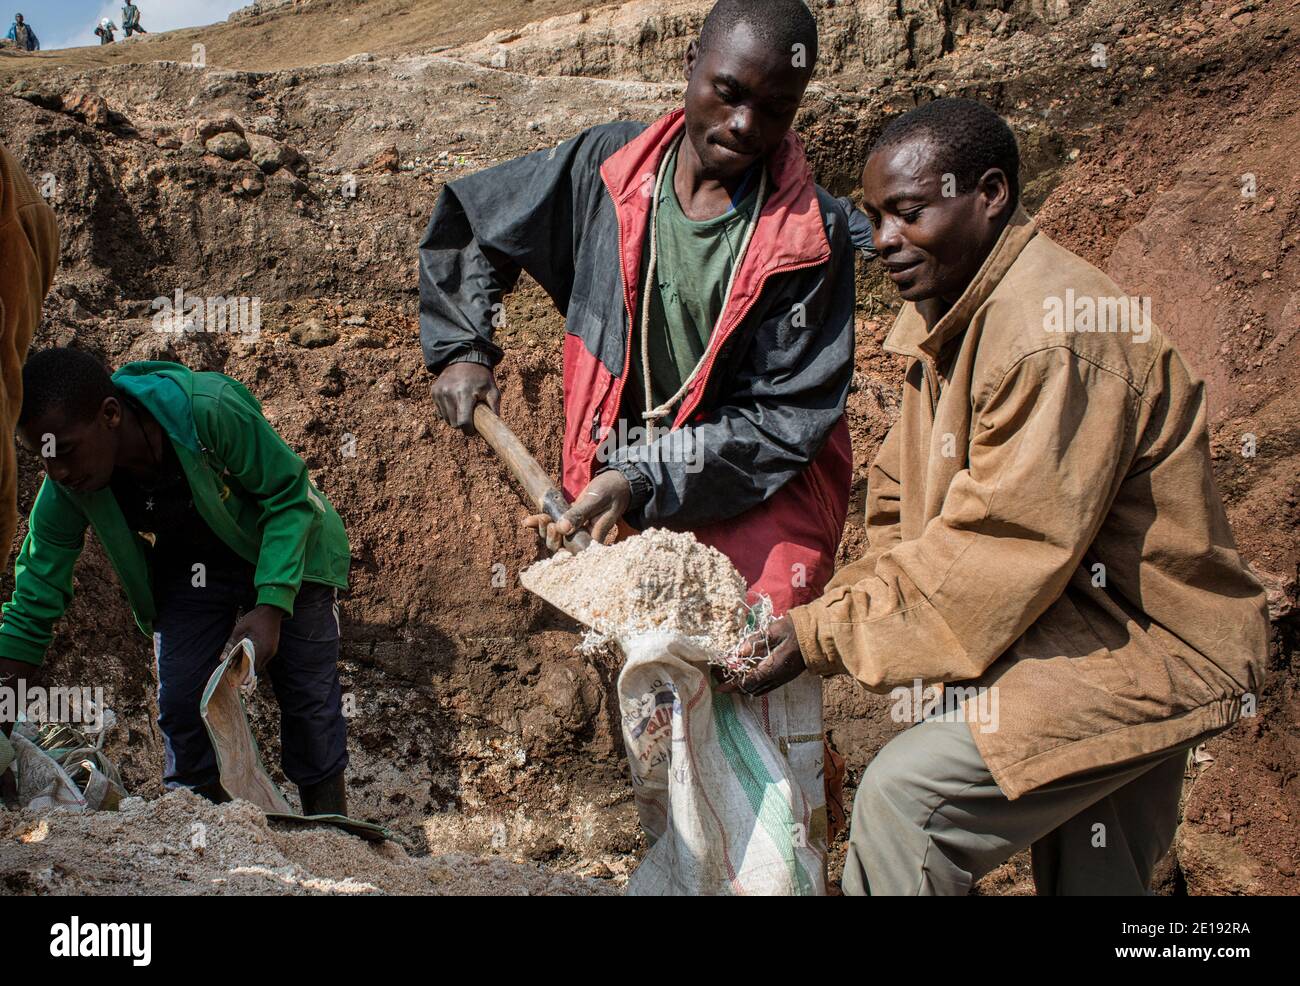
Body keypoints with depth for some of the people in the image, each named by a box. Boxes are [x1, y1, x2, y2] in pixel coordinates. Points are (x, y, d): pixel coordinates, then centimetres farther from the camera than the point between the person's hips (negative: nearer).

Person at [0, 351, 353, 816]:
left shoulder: (210, 408, -38)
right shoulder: (66, 491, -22)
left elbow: (289, 497, -26)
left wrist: (272, 607, -34)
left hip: (282, 555, -3)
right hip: (187, 573, 4)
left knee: (310, 699, 0)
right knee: (181, 704, -5)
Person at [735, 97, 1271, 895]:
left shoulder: (1059, 335, -25)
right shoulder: (944, 316, 7)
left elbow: (995, 555, -27)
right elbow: (904, 513, 10)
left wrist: (824, 634, -22)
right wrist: (841, 607, -8)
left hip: (1141, 645, -10)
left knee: (906, 796, -22)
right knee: (1092, 877, 19)